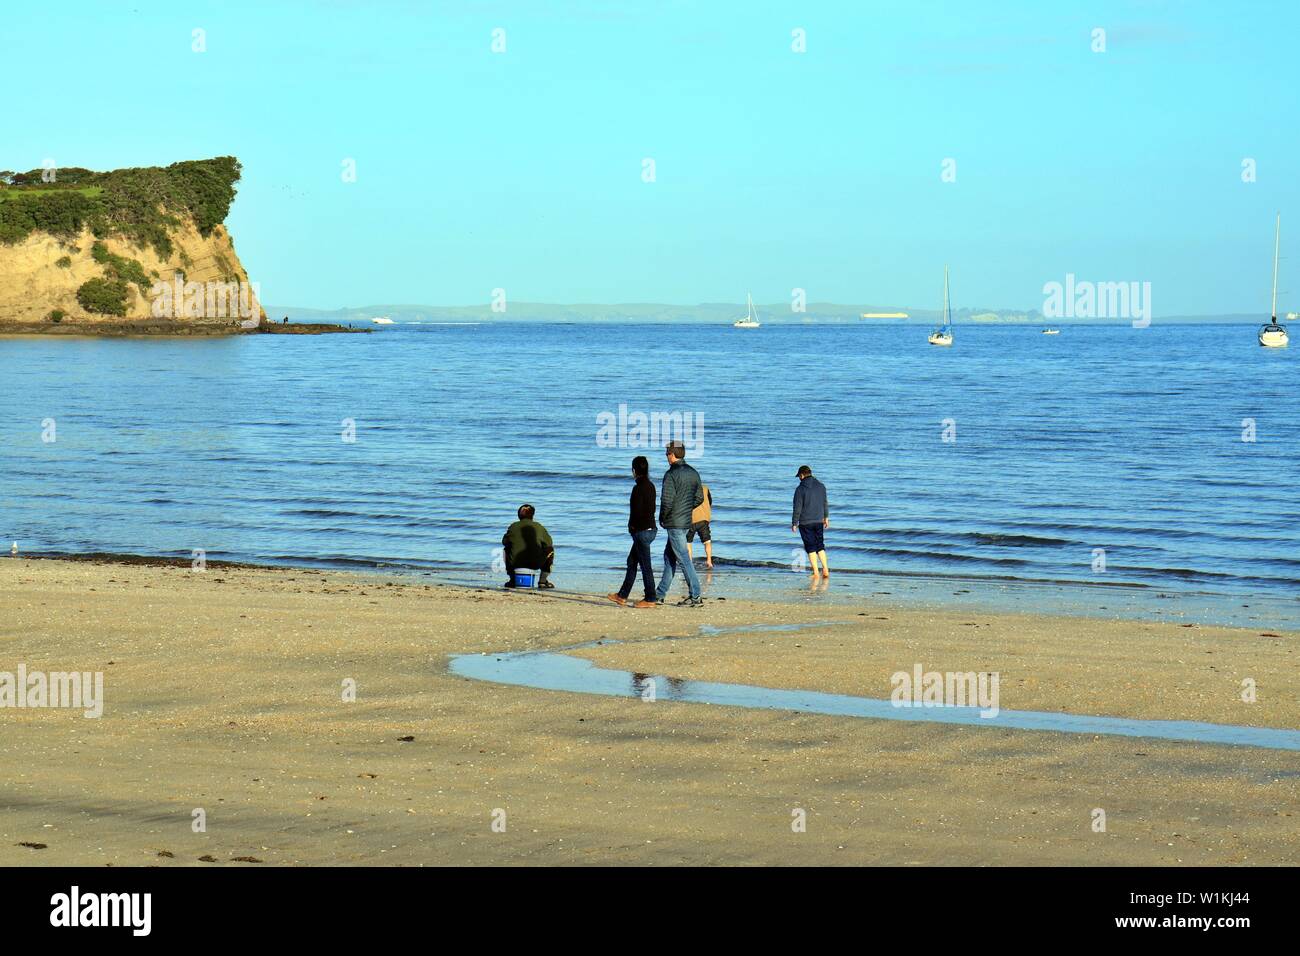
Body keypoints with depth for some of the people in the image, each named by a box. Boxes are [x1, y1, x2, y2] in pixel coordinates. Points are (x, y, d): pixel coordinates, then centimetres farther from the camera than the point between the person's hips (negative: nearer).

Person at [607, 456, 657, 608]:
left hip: (641, 531, -9)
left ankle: (650, 599, 1)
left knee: (645, 565, -3)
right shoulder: (650, 486, 9)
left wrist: (632, 527, -2)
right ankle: (622, 595, 24)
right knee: (632, 561, 17)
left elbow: (637, 511, -20)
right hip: (650, 528, 9)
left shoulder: (638, 488, -18)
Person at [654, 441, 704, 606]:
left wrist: (662, 518, -5)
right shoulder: (693, 473, 8)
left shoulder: (671, 474, -17)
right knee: (669, 556, 16)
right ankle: (660, 595, 21)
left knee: (683, 558, -6)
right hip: (686, 521, 9)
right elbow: (700, 498, 13)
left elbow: (667, 500, -20)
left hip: (674, 523, -9)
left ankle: (695, 596, -7)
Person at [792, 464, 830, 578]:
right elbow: (825, 504, 13)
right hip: (819, 521, 5)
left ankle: (815, 572, 2)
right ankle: (825, 570, 6)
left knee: (811, 547, 2)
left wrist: (794, 523, -3)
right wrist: (826, 518, 25)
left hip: (805, 523, -5)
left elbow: (797, 508, -12)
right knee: (820, 546, 14)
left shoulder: (800, 489, -13)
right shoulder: (821, 486, 3)